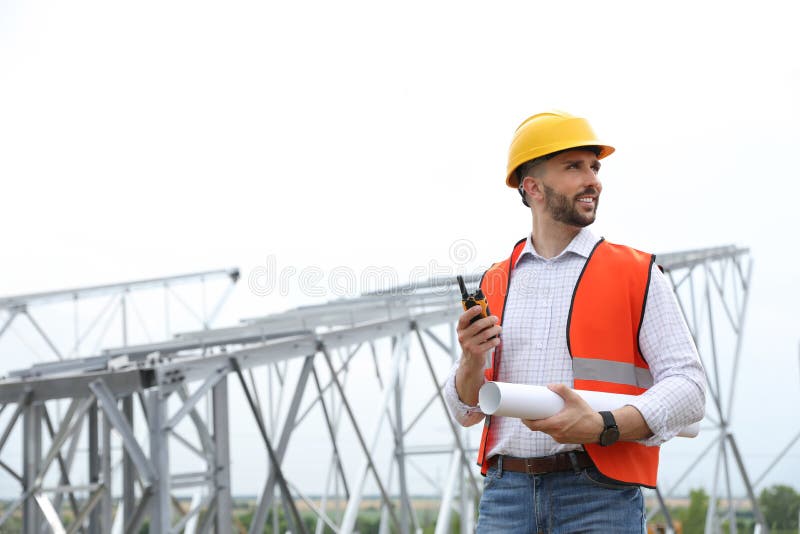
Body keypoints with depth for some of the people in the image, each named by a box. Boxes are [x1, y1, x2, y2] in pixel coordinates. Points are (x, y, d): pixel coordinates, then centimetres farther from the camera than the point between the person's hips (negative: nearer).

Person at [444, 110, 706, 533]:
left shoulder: (638, 275, 5)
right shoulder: (495, 284, 15)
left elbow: (688, 389, -4)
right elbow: (466, 410, 17)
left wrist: (603, 427, -19)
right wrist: (471, 362, -5)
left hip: (599, 497, -3)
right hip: (506, 493, 3)